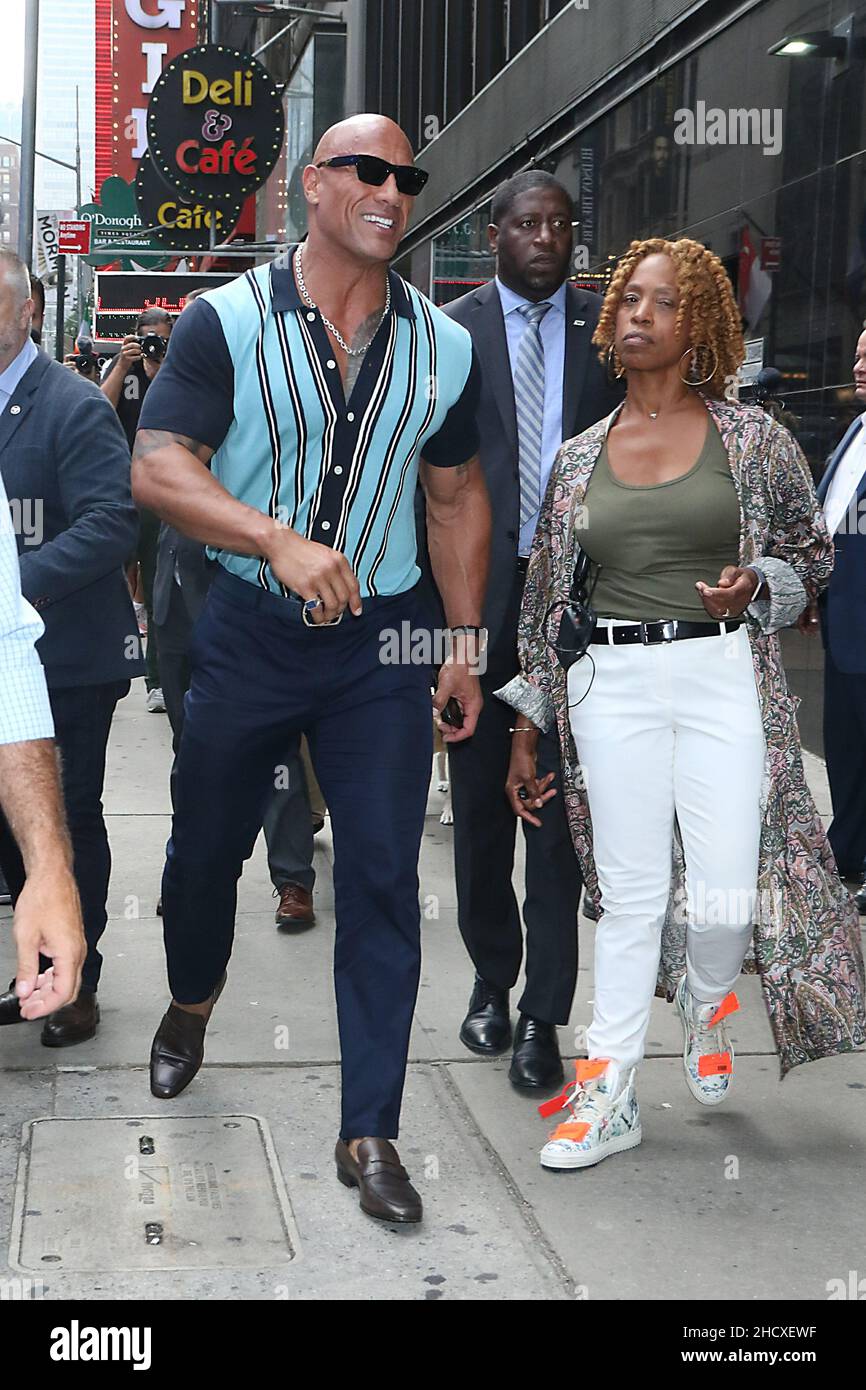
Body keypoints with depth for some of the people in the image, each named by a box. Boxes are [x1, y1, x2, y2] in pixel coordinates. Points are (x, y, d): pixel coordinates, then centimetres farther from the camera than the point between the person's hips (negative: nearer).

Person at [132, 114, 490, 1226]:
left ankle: (369, 1131, 7)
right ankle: (191, 1004, 47)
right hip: (248, 632, -1)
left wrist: (464, 643, 6)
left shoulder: (443, 347, 4)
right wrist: (279, 539, -28)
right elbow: (157, 468, -14)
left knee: (383, 881, -3)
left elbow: (458, 496, 12)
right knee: (205, 850, 15)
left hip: (383, 643, 1)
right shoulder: (228, 322, -5)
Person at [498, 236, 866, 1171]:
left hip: (723, 675, -1)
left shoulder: (751, 438, 3)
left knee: (726, 897, -5)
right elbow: (546, 601, 12)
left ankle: (706, 1000, 30)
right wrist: (527, 731, 11)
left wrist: (756, 586, -11)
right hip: (611, 684, 1)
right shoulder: (580, 458, 9)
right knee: (630, 893, 3)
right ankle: (608, 1092, 15)